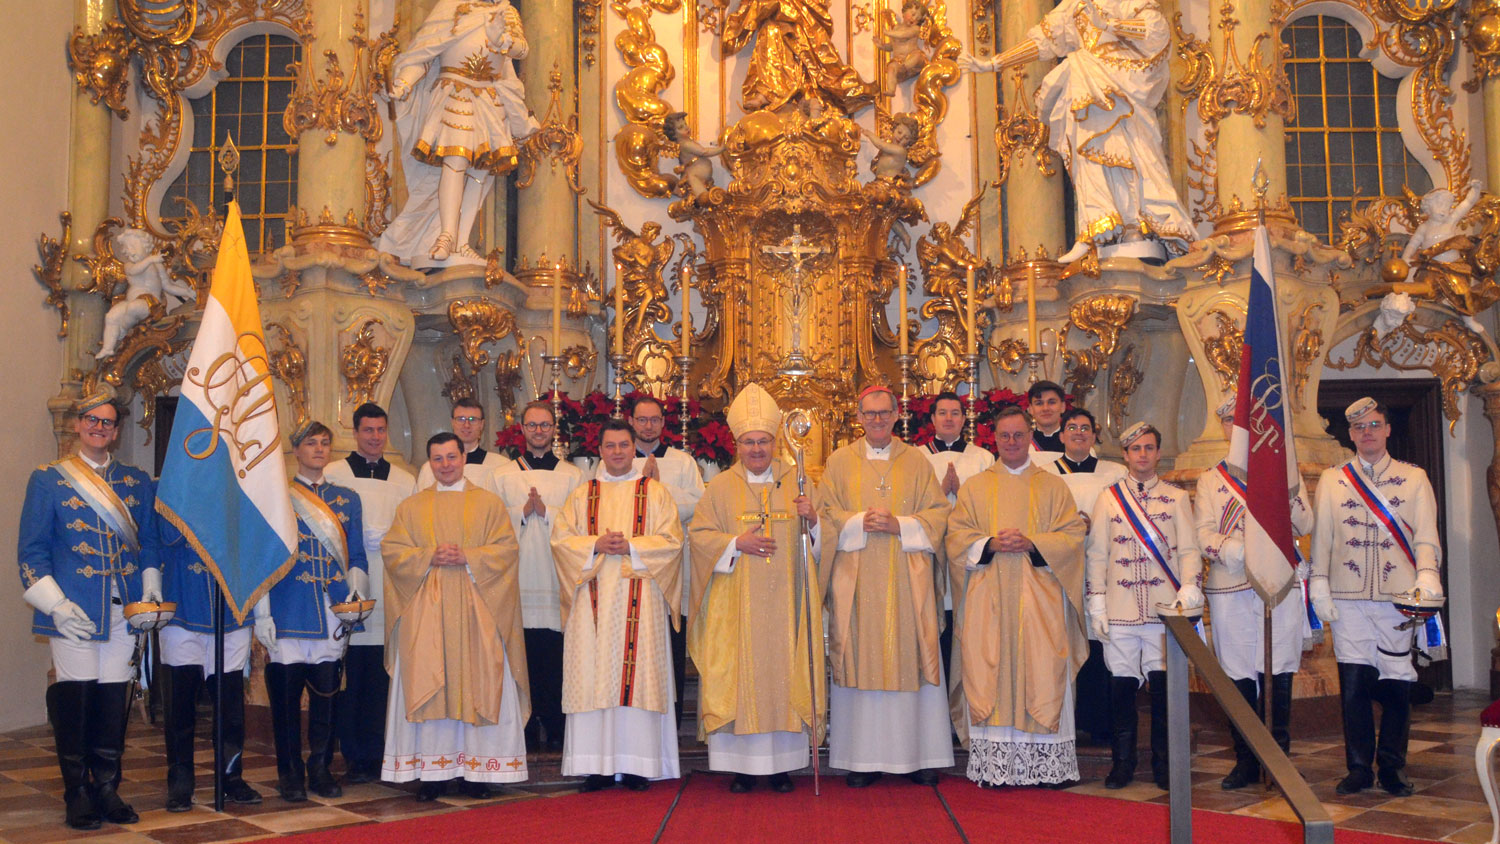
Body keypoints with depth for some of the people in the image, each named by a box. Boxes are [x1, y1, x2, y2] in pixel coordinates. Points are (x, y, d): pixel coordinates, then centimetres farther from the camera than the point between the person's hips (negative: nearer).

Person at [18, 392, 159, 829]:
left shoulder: (138, 483, 14)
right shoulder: (48, 479, 5)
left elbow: (150, 544, 17)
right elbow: (31, 550, 1)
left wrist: (151, 589, 3)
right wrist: (55, 604, -9)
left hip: (125, 610, 3)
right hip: (74, 610, -3)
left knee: (114, 699, 4)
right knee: (74, 696, -4)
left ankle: (108, 789, 14)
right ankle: (78, 794, 7)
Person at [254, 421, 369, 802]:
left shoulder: (347, 499, 15)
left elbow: (357, 556, 17)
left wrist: (356, 589, -3)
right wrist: (262, 614, -4)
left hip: (333, 613, 3)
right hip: (288, 612, -3)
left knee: (326, 692, 4)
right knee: (286, 694, 0)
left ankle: (320, 769, 17)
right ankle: (290, 774, 12)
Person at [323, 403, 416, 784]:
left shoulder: (405, 481, 15)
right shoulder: (334, 474, 8)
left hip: (389, 591, 2)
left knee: (381, 676, 1)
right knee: (349, 676, -3)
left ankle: (375, 755, 8)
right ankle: (353, 756, 5)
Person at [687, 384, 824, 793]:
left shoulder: (797, 482, 9)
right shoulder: (721, 486, 6)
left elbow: (819, 540, 11)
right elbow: (699, 534, 2)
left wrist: (812, 520, -10)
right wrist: (736, 544, -12)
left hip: (784, 600, 1)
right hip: (736, 603, -1)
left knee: (783, 673, 1)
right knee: (739, 675, -2)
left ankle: (782, 764, 9)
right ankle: (743, 764, 6)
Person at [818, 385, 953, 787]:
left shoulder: (916, 461, 10)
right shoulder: (840, 461, 10)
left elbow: (937, 513, 5)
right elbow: (826, 516, 5)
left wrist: (899, 525, -10)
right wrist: (860, 523, -12)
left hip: (906, 580, 0)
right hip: (857, 580, 0)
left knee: (911, 658, -1)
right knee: (860, 659, -2)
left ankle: (918, 755, 7)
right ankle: (862, 758, 4)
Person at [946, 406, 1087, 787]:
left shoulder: (1054, 487, 13)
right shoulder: (975, 487, 15)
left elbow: (1073, 535, 3)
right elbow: (956, 537, 6)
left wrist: (1031, 544, -13)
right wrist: (991, 544, -12)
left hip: (1039, 598, 0)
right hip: (989, 599, 1)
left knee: (1042, 675, -5)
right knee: (991, 674, -4)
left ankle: (1046, 765, 1)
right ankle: (993, 766, 0)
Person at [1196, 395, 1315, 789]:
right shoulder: (1210, 480, 15)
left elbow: (1305, 525, 2)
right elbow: (1203, 534, 3)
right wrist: (1233, 551, -17)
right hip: (1230, 587, 1)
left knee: (1279, 674, -3)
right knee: (1238, 675, 1)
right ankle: (1246, 761, 11)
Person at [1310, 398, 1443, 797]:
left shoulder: (1414, 479, 10)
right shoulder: (1331, 480, 13)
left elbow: (1426, 537, 4)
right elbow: (1322, 536, 11)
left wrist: (1427, 577, -12)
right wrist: (1319, 586, 3)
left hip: (1398, 598, 0)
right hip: (1348, 598, 1)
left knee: (1397, 683, 1)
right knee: (1353, 682, -1)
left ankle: (1392, 767, 14)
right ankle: (1359, 767, 9)